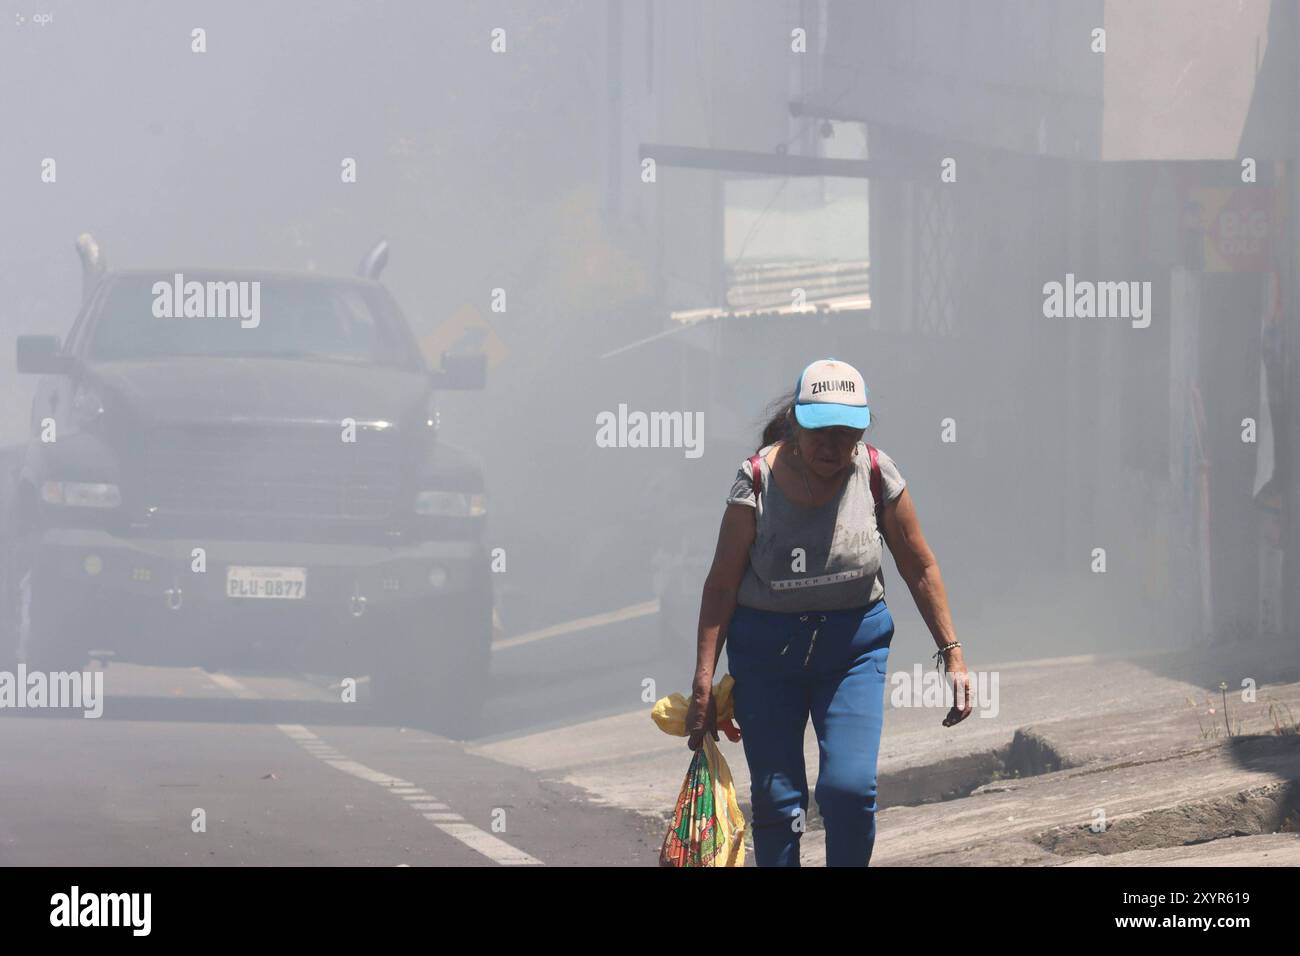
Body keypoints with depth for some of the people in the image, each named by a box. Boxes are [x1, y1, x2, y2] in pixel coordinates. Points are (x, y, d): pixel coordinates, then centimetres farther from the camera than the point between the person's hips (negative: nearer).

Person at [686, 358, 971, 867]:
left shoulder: (876, 473, -6)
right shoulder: (758, 478, -11)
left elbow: (920, 568, 4)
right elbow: (722, 584, -9)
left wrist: (952, 653, 2)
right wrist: (703, 684, -12)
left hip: (854, 646, 1)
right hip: (765, 647, -1)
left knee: (850, 788, -14)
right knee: (776, 800, -3)